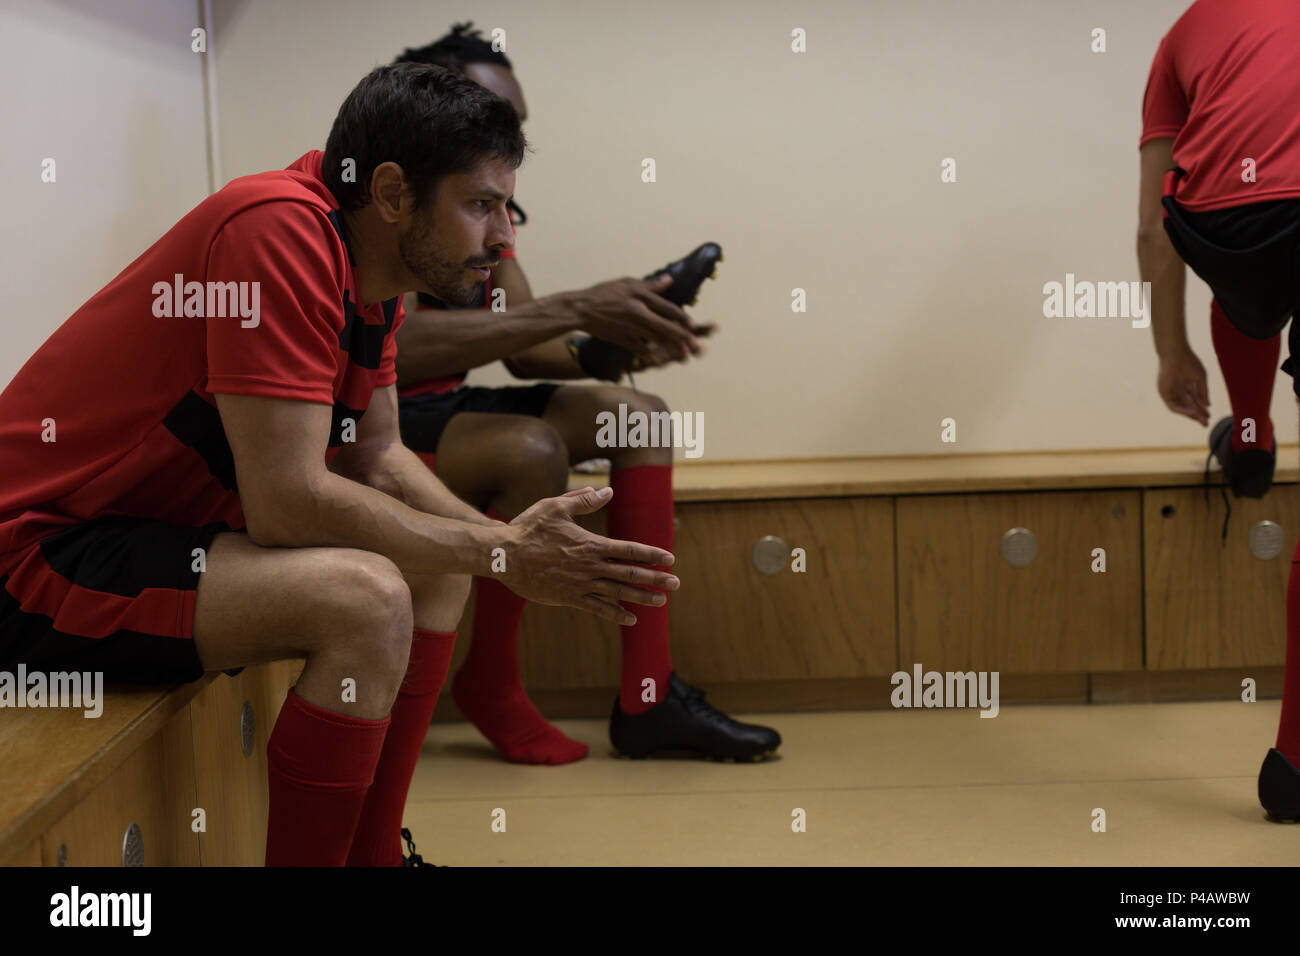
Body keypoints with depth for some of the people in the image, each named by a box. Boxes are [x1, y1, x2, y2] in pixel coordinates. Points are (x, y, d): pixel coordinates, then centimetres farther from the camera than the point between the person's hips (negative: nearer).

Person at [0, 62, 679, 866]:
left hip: (169, 520, 10)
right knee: (366, 597, -27)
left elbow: (376, 458, 11)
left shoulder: (372, 260, 4)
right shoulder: (281, 232, -24)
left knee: (440, 562, 11)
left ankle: (372, 853, 16)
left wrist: (510, 542, -5)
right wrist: (499, 553, -20)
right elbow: (287, 499, -28)